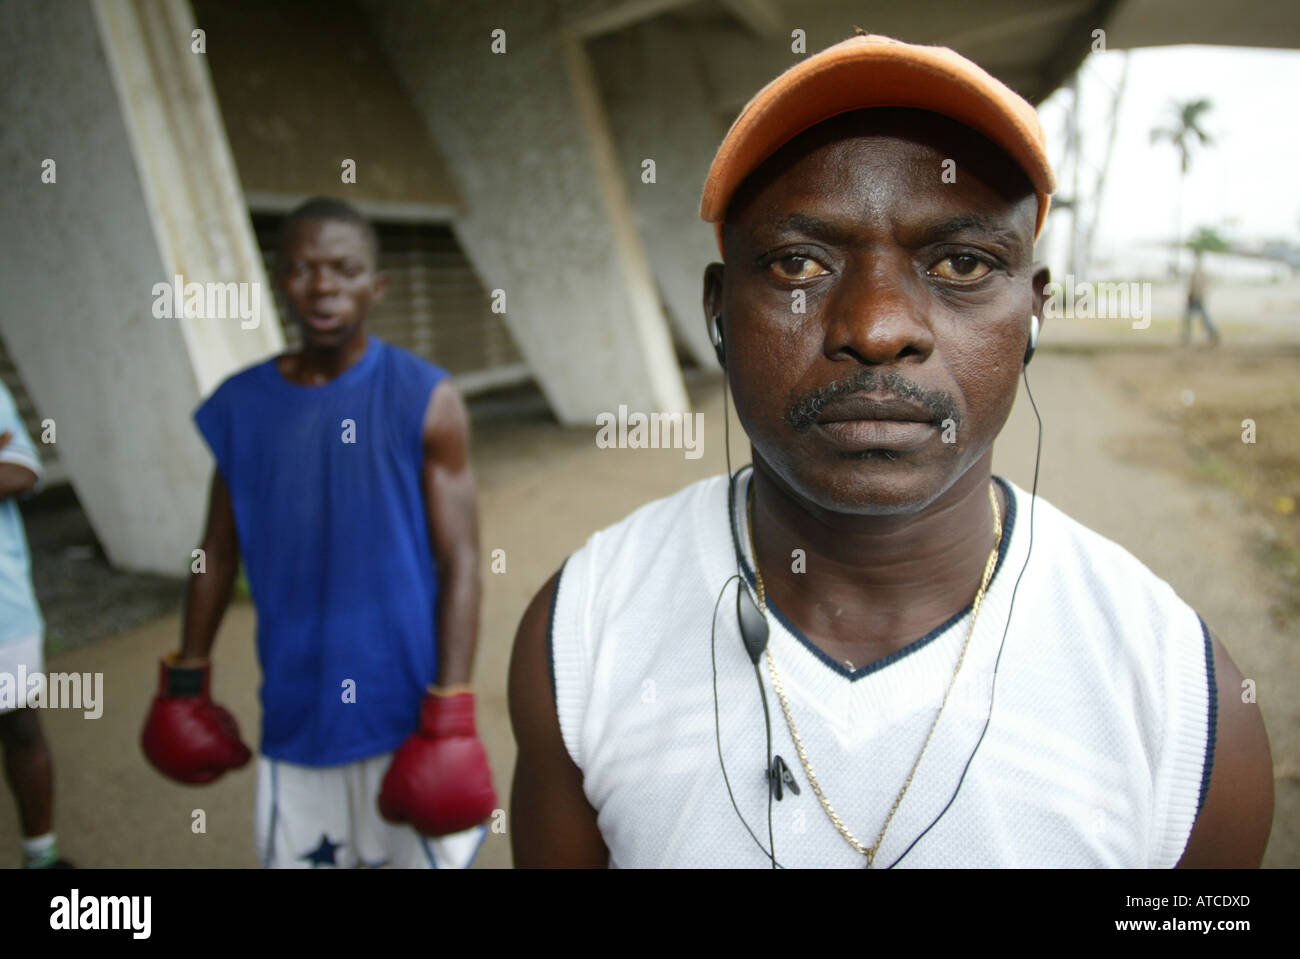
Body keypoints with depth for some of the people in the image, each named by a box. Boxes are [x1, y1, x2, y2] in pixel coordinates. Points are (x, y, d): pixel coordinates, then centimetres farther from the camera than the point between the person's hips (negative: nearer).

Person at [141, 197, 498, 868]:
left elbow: (459, 564, -11)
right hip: (295, 707, 3)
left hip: (405, 704, -3)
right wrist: (187, 680, 16)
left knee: (427, 852, 8)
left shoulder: (425, 401, -9)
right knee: (295, 853, 14)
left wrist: (450, 717, -14)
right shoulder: (241, 406, 2)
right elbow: (218, 553, 12)